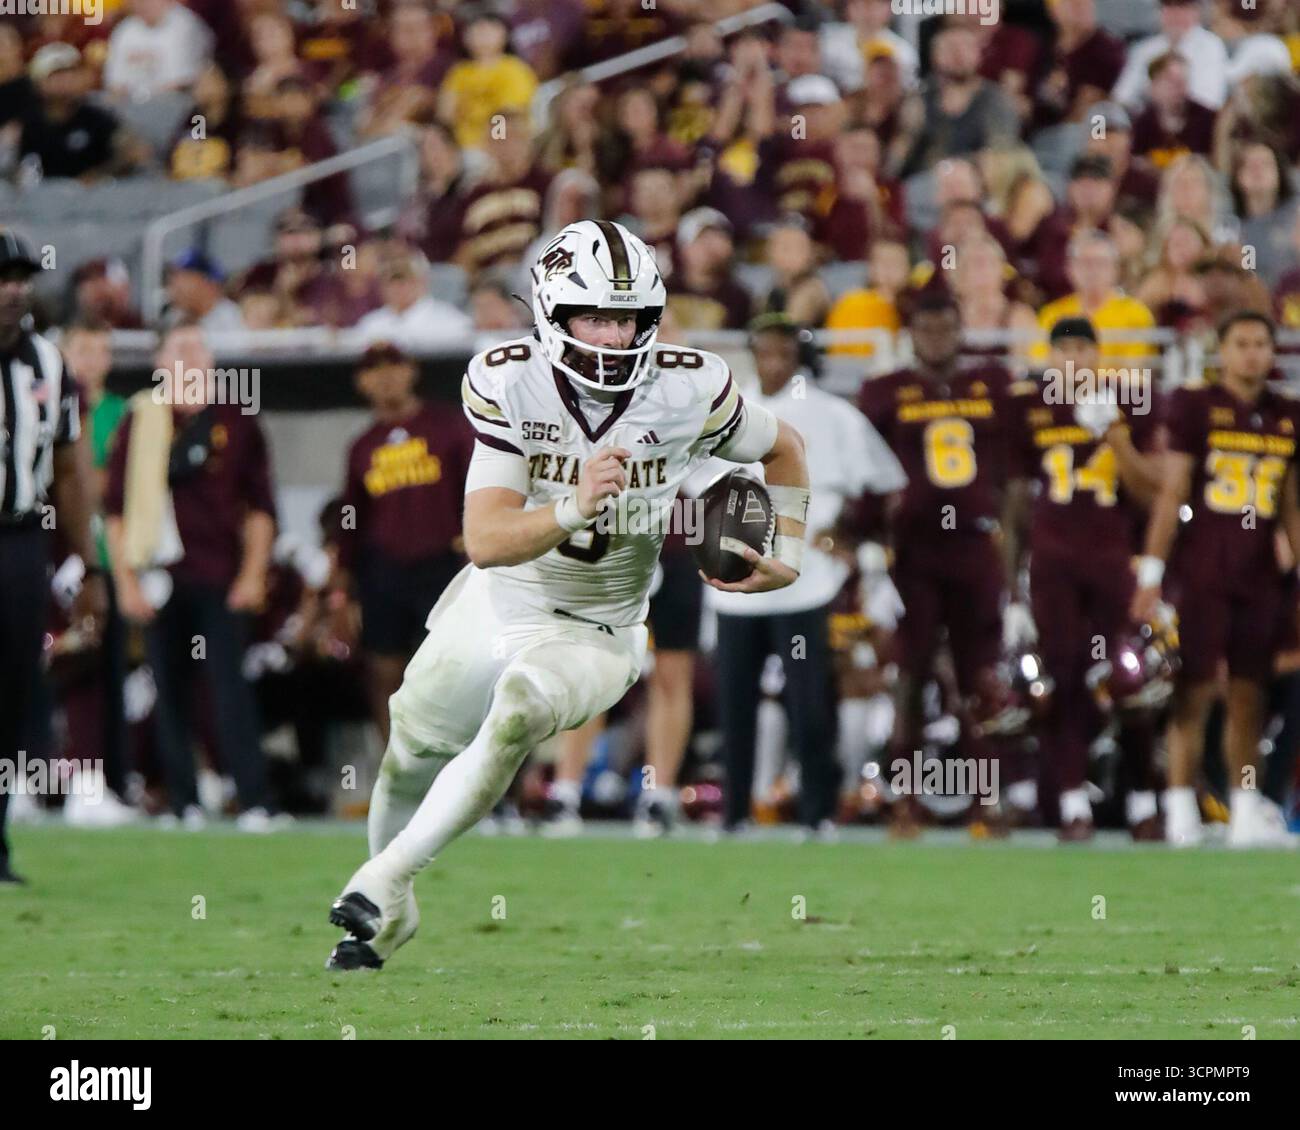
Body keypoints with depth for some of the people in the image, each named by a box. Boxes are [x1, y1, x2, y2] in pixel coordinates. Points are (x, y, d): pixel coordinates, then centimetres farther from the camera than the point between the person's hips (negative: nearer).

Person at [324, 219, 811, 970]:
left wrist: (788, 557, -4)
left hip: (593, 636, -2)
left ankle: (384, 880, -24)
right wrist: (574, 510, -45)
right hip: (495, 606, 2)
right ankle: (391, 912, 50)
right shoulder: (508, 383, -21)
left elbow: (783, 449, 5)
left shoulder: (691, 392, -18)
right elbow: (486, 541, -29)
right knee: (413, 752, 20)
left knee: (517, 714, -33)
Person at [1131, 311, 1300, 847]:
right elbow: (1171, 494, -4)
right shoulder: (1194, 406, -3)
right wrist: (1152, 572, -8)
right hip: (1201, 571, -4)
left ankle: (1246, 812, 10)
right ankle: (1181, 811, -3)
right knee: (1196, 691, -6)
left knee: (1249, 695, 6)